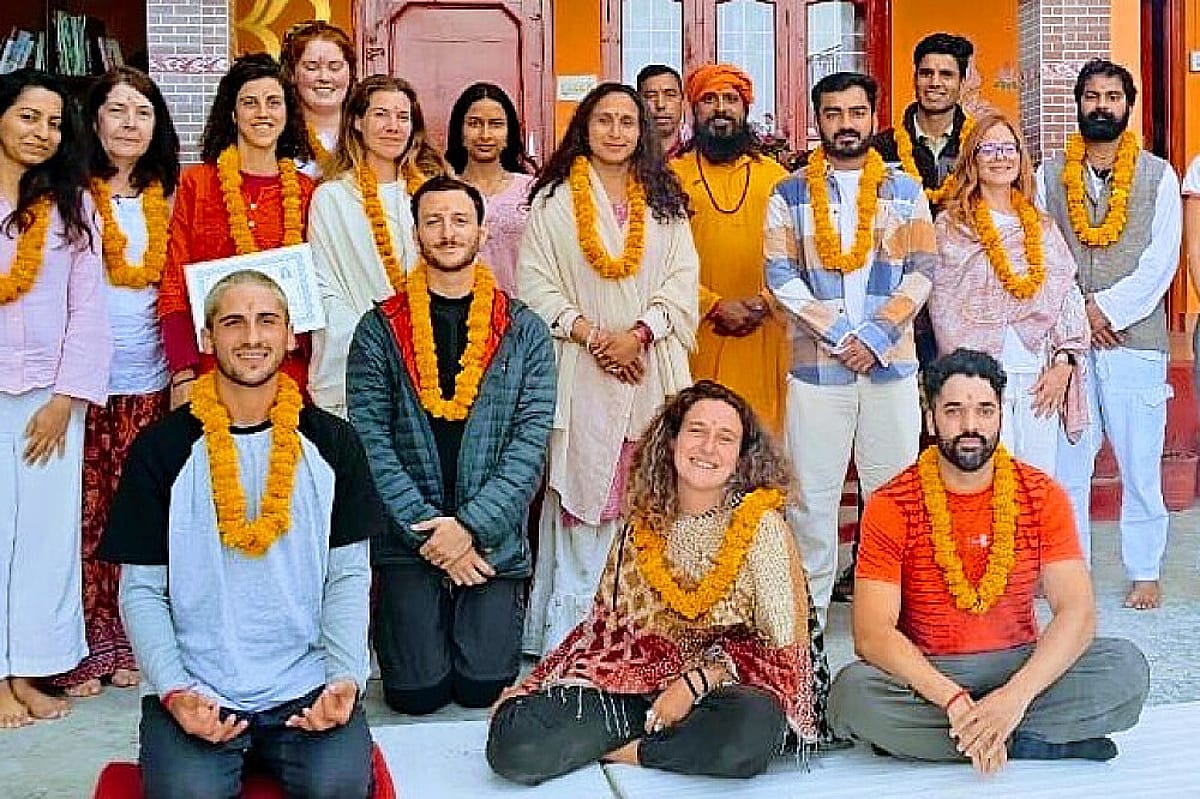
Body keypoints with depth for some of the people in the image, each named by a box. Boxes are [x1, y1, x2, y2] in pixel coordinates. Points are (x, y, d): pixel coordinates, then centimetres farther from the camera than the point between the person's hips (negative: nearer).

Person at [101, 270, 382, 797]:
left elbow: (348, 576, 6)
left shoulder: (332, 443, 6)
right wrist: (174, 691, -12)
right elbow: (142, 590, 3)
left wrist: (346, 678, -9)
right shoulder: (160, 450, 2)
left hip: (307, 688, 1)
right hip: (195, 691, -1)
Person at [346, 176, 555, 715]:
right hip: (407, 541, 0)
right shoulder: (379, 330, 3)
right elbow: (371, 441, -4)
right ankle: (397, 622, 24)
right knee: (417, 690, -8)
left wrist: (471, 525, -13)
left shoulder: (524, 331, 4)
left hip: (494, 540, 1)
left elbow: (530, 443, -3)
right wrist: (429, 529, -13)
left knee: (483, 686, -8)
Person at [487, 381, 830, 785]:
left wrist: (694, 682, -14)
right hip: (635, 684, 3)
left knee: (755, 728, -40)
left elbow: (786, 644, -5)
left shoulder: (762, 525, -3)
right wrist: (532, 688, 5)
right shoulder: (642, 527, 10)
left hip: (727, 686, -2)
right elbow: (604, 624, 16)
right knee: (512, 737, -20)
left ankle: (619, 750, -14)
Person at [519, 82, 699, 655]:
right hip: (583, 371, -2)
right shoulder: (554, 201, 7)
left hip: (653, 369, 2)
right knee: (584, 494, -4)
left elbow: (683, 283, 6)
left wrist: (638, 334, -10)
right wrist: (591, 335, -12)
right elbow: (534, 282, -1)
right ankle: (571, 637, 3)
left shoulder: (664, 203, 14)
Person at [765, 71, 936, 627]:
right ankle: (808, 611, 12)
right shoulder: (790, 194, 8)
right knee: (812, 492, 2)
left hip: (891, 365, 1)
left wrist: (877, 336, -9)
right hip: (815, 366, -1)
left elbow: (922, 270, 3)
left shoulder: (905, 191, 11)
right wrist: (840, 334, -10)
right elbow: (780, 275, -1)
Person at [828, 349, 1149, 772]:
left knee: (1127, 667, -22)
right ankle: (1033, 742, -17)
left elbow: (1077, 611, -11)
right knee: (852, 694, -33)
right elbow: (872, 633, -17)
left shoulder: (1043, 496, -2)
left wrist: (1015, 695, -28)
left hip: (1020, 665, 2)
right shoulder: (891, 507, -8)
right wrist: (955, 701, -30)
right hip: (925, 674, -2)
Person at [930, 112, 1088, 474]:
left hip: (1040, 380, 4)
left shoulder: (1044, 228, 15)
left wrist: (1064, 363, -2)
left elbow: (1069, 298, 11)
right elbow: (944, 308, -1)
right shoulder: (951, 226, 4)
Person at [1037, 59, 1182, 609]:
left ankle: (1144, 572, 14)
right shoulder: (1050, 175, 10)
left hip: (1136, 339, -1)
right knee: (1064, 462, 3)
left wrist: (1106, 309, -10)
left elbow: (1161, 262, -2)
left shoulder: (1158, 176, 6)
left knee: (1140, 465, 2)